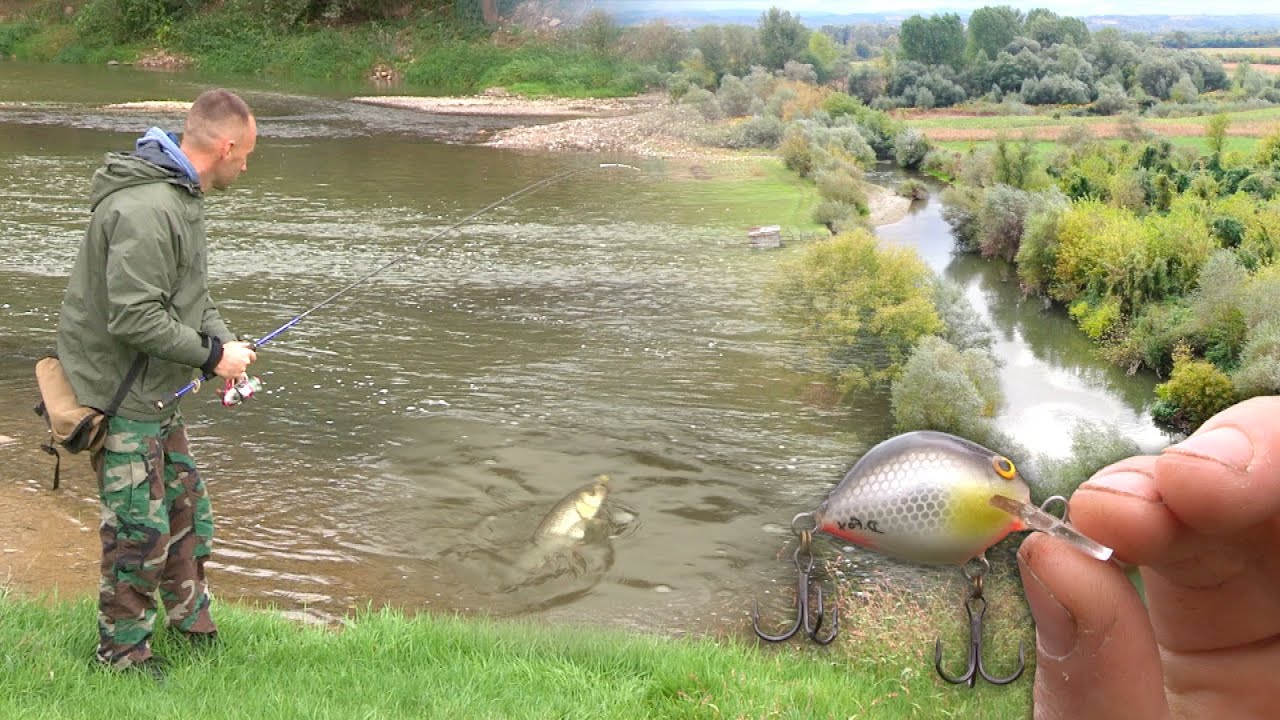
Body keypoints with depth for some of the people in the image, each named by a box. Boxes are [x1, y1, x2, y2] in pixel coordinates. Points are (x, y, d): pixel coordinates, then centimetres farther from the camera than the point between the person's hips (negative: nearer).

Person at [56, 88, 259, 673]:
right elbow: (134, 318, -29)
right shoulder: (145, 211, -26)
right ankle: (123, 651, 17)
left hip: (154, 391, 10)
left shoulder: (179, 196, 9)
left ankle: (193, 625, 36)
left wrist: (224, 341, 1)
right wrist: (211, 354, -19)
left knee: (186, 509, 19)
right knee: (141, 529, 0)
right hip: (120, 395, -10)